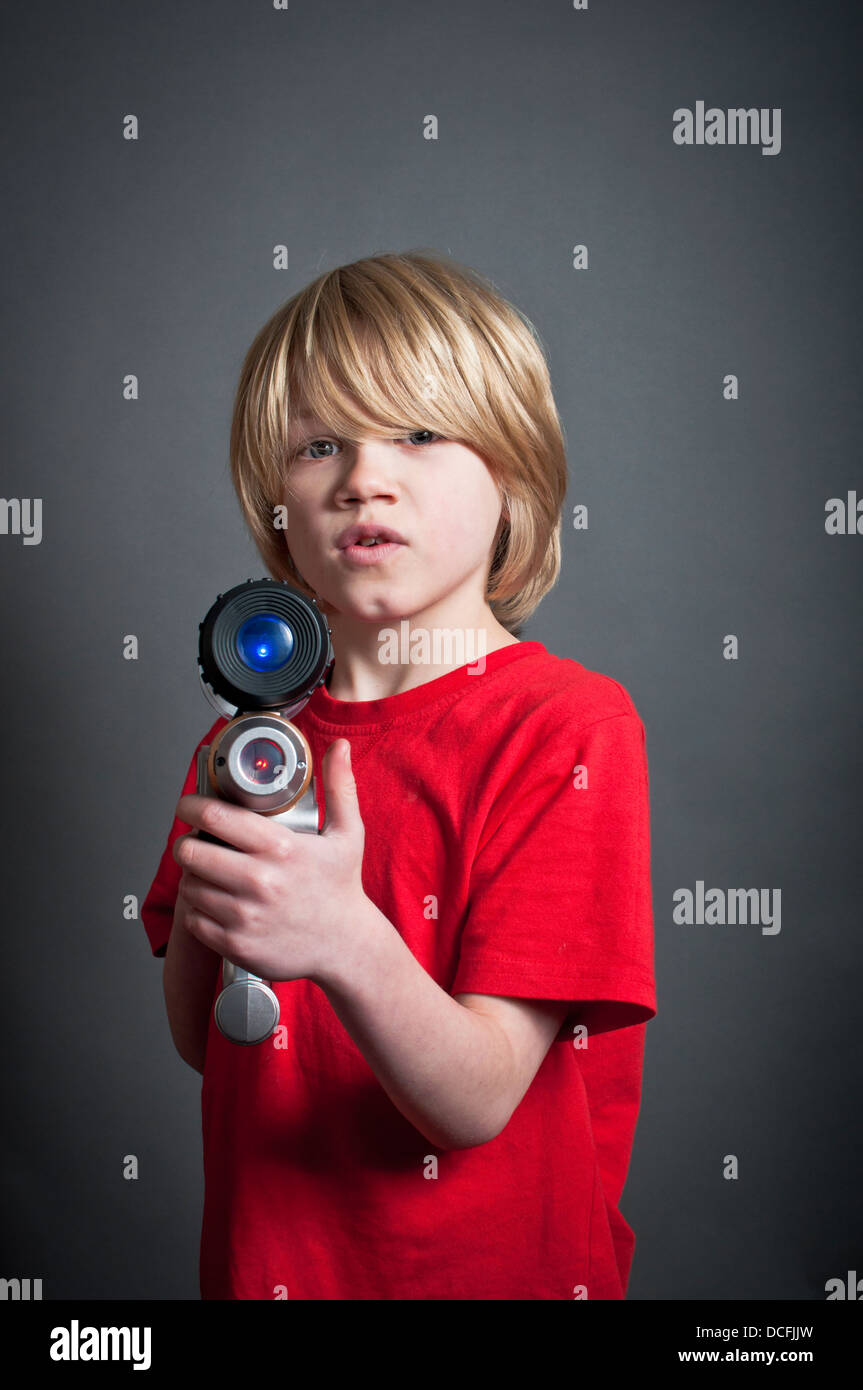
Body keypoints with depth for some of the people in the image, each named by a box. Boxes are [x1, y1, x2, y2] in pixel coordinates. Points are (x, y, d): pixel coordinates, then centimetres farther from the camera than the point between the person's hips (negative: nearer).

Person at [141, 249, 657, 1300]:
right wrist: (202, 909, -17)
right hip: (265, 1255, 5)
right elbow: (202, 1045, 2)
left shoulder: (569, 724, -18)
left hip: (499, 1266, -4)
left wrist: (344, 942, -39)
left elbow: (477, 1101, -22)